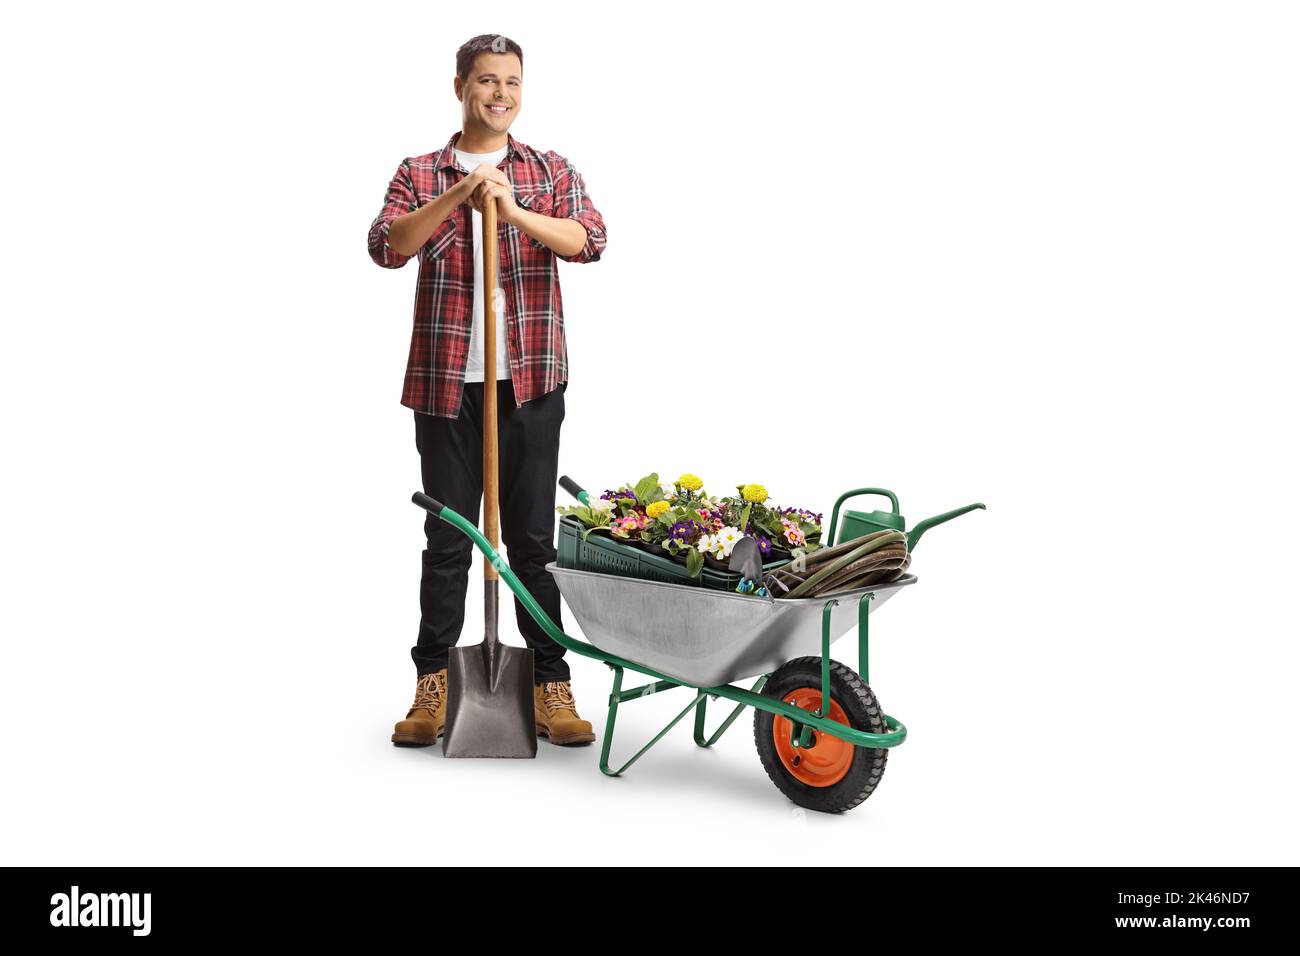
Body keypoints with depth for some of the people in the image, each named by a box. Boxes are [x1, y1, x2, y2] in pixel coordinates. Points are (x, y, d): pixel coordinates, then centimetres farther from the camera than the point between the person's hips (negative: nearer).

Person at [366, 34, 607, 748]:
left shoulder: (552, 173, 9)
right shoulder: (421, 175, 8)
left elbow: (590, 240, -8)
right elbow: (386, 247, -8)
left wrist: (515, 212, -21)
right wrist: (456, 196, -19)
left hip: (530, 381, 0)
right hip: (445, 383, 0)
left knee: (533, 537, 4)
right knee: (447, 537, 5)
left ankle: (550, 683, 10)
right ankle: (432, 681, 14)